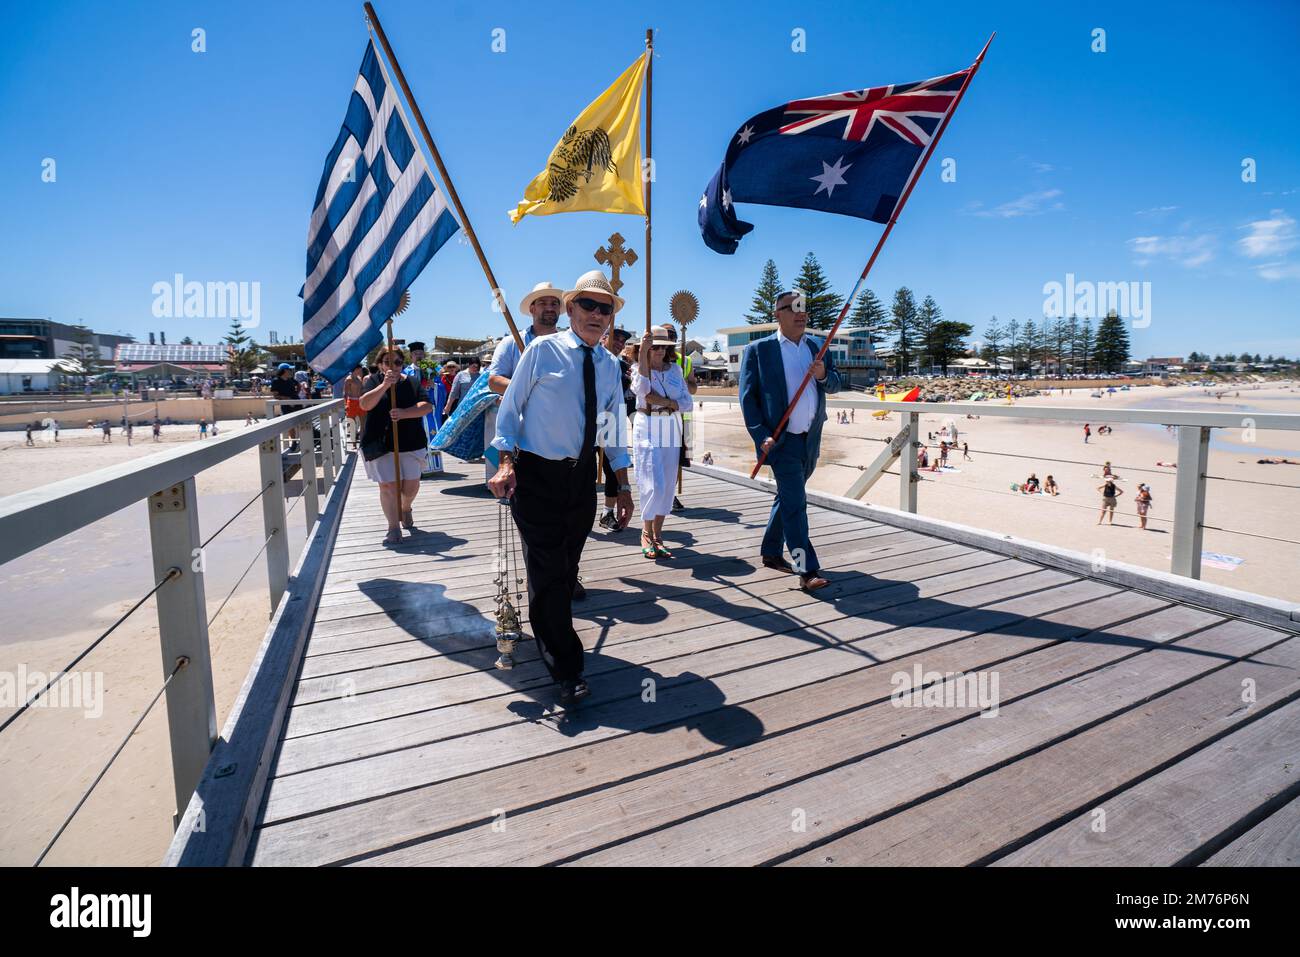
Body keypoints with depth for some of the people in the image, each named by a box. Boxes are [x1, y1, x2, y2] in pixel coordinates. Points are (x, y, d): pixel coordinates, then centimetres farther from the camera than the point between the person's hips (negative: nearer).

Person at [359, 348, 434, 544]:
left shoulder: (411, 382, 5)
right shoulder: (374, 381, 4)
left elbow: (427, 406, -6)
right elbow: (365, 404, -12)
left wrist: (404, 413, -21)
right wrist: (384, 385, -23)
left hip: (410, 441, 1)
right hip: (380, 443, -1)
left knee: (412, 483, 3)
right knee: (387, 485, -5)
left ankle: (406, 508, 36)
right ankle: (393, 528, 5)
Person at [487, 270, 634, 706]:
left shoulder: (610, 365, 9)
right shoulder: (542, 350, -6)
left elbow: (613, 428, 14)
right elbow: (510, 405, -5)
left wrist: (623, 485, 12)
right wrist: (506, 462, -17)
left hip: (582, 475, 5)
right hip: (537, 474, -5)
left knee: (567, 569, 16)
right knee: (548, 571, -6)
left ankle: (551, 634, 37)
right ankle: (566, 669, 5)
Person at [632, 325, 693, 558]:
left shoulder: (675, 369, 10)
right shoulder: (639, 369, -1)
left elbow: (687, 402, 4)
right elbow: (641, 388, -25)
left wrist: (665, 402, -13)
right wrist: (642, 352, -28)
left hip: (671, 431, 5)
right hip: (647, 431, -4)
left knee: (668, 486, 6)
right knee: (654, 486, -10)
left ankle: (657, 534, 18)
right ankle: (646, 534, 9)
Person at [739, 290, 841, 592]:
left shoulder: (818, 346, 10)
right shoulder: (757, 349, -5)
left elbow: (834, 386, 12)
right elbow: (747, 396, -7)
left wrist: (823, 375, -12)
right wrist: (761, 435, -16)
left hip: (811, 439, 6)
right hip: (782, 439, -6)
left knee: (788, 499, 17)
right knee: (795, 503, -10)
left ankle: (771, 552, 33)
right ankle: (807, 571, -9)